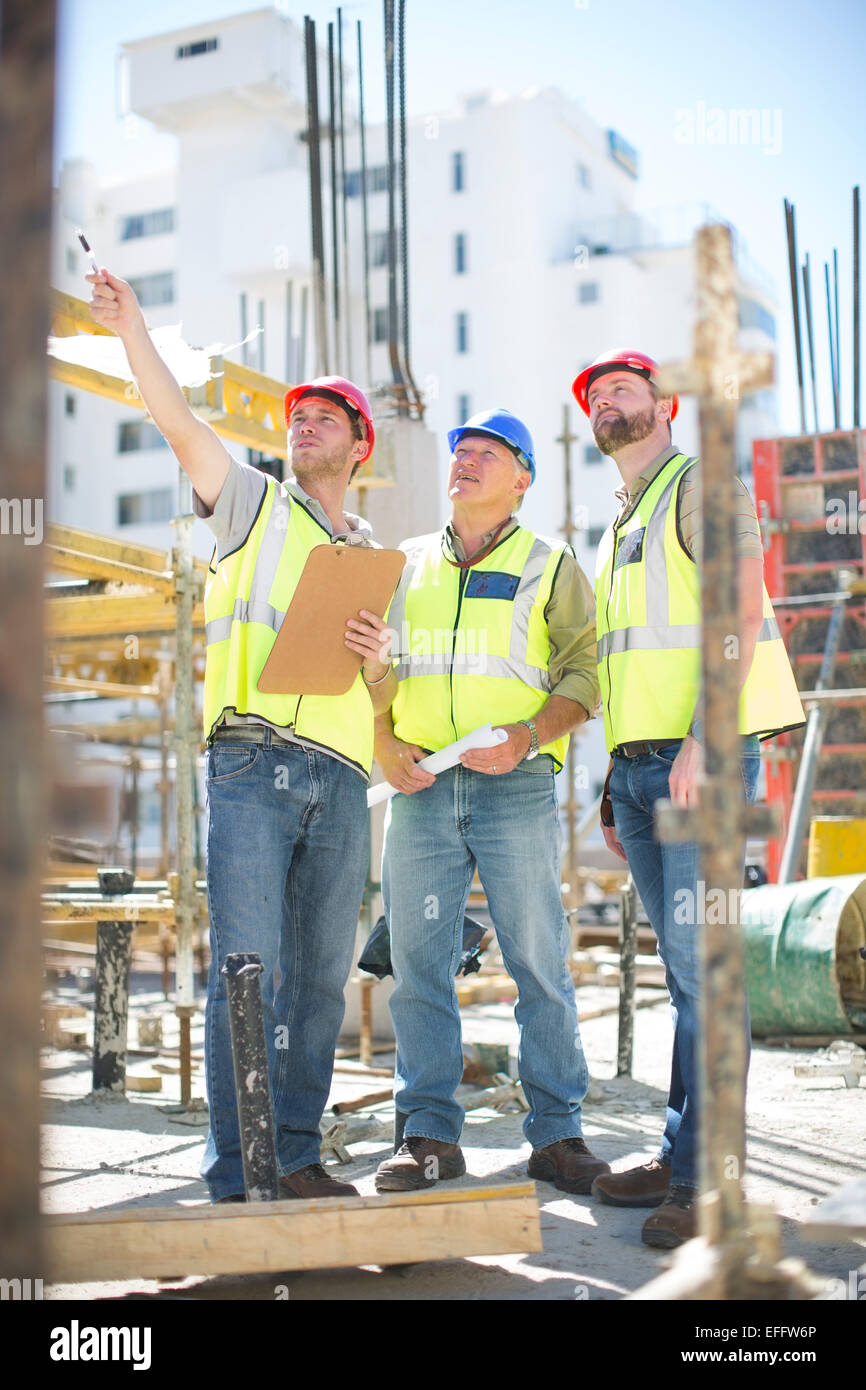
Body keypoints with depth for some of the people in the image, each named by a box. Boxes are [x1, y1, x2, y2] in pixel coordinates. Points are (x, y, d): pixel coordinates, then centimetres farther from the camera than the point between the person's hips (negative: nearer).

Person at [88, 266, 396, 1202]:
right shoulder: (253, 505, 14)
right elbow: (181, 427, -2)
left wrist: (377, 662, -1)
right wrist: (132, 330, -13)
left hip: (340, 781, 4)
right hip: (252, 766, -4)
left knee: (320, 975, 5)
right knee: (245, 971, -9)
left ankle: (295, 1158, 14)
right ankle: (236, 1173, -4)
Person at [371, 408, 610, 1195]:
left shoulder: (551, 567, 10)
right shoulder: (404, 567, 19)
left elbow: (583, 674, 2)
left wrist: (526, 735, -14)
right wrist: (385, 745, 0)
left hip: (516, 785, -2)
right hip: (420, 787, 3)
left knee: (539, 961, -3)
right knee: (419, 961, 0)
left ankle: (558, 1135, 7)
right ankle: (429, 1135, 9)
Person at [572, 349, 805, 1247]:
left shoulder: (702, 485, 1)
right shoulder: (618, 533, 25)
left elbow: (742, 610, -13)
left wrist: (703, 739, -24)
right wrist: (615, 786, 17)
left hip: (704, 761, -8)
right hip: (637, 767, 8)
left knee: (701, 966, -11)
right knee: (684, 968, 9)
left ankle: (703, 1182, -8)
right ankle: (679, 1156, 13)